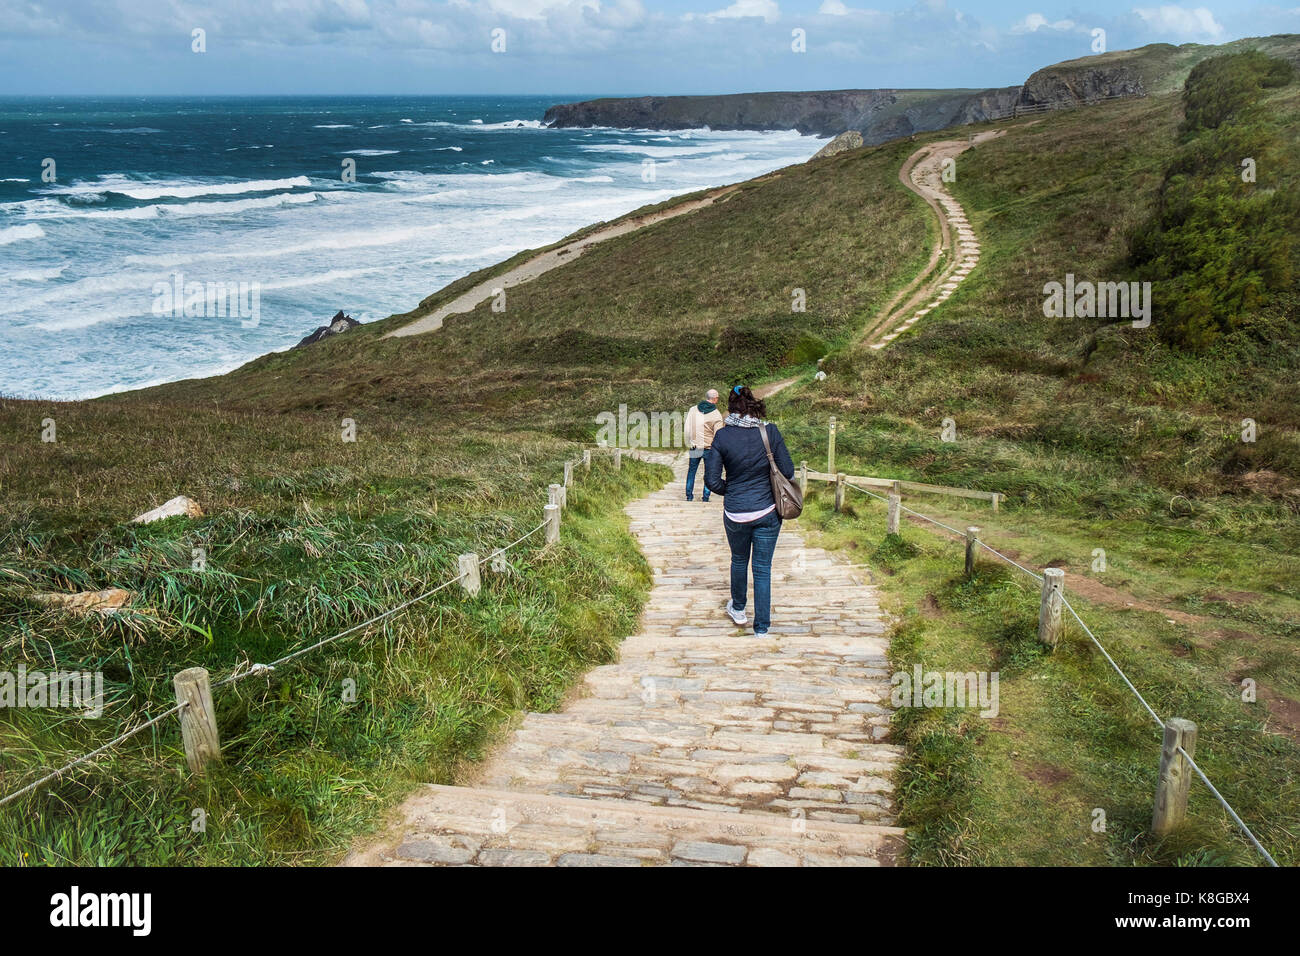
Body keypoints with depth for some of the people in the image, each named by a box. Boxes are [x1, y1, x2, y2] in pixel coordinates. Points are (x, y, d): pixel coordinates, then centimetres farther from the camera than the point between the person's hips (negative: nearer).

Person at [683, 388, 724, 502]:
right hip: (709, 448, -2)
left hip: (695, 448, 3)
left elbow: (686, 429, -4)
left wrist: (690, 442, 8)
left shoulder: (693, 409, -4)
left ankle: (689, 496, 21)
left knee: (691, 471, 17)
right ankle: (705, 498, 15)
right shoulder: (717, 415, -12)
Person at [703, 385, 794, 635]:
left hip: (735, 513, 0)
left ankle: (738, 609, 44)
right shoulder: (771, 431, -9)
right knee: (763, 568, 9)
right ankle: (762, 627, 12)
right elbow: (788, 472, -6)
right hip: (768, 512, 0)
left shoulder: (722, 436, -10)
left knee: (739, 561, 24)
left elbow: (712, 480, -10)